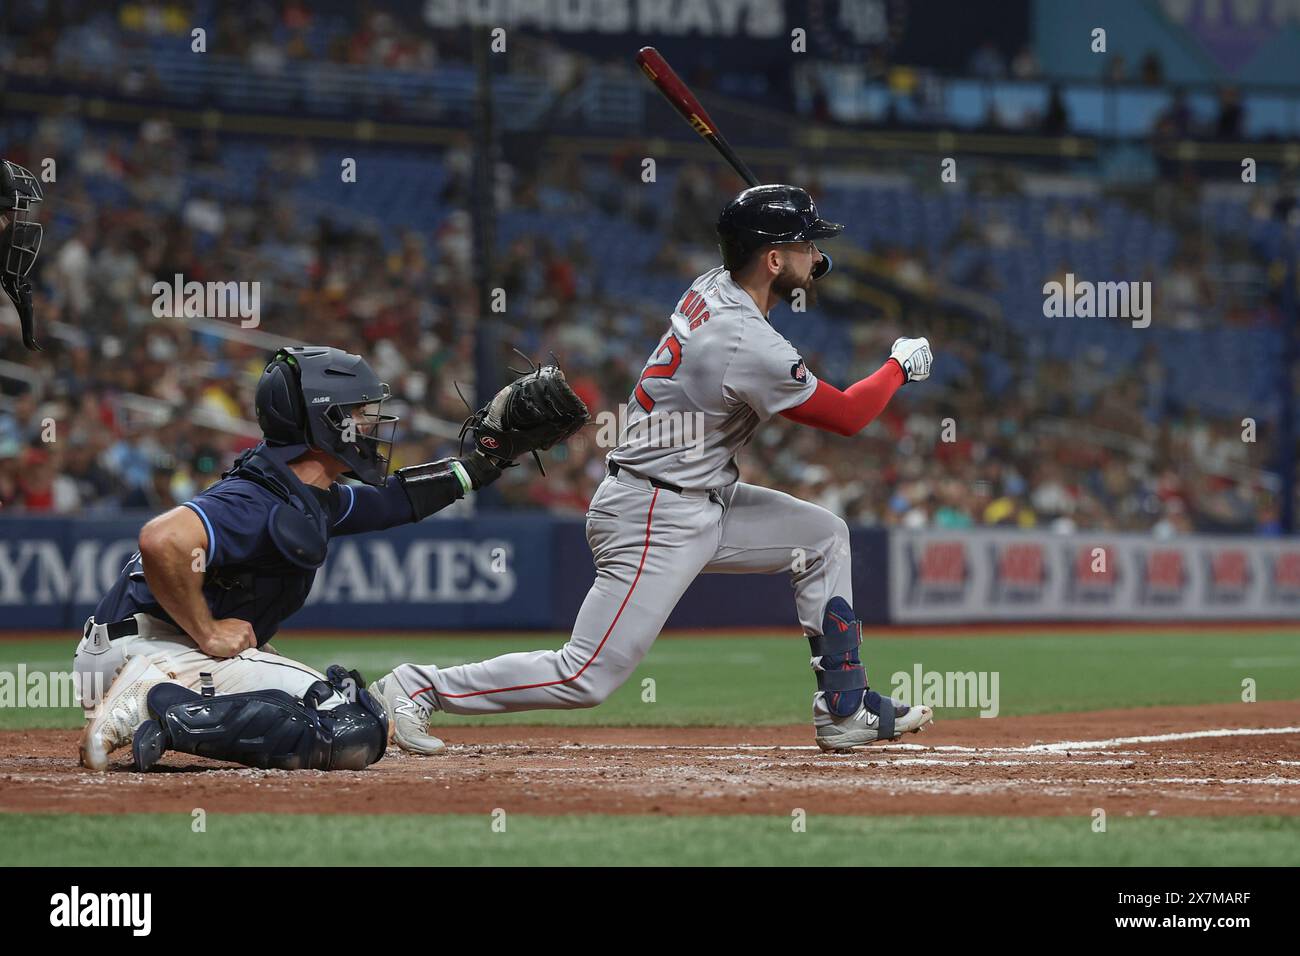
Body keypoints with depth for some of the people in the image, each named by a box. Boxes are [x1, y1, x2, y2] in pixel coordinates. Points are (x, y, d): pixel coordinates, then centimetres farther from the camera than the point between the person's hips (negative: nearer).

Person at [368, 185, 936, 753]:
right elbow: (846, 416, -13)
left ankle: (845, 711, 20)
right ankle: (419, 688, -5)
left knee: (823, 535, 17)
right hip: (655, 523, -10)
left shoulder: (712, 288, 2)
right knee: (587, 677, -11)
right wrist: (901, 366, 5)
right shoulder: (747, 345, -24)